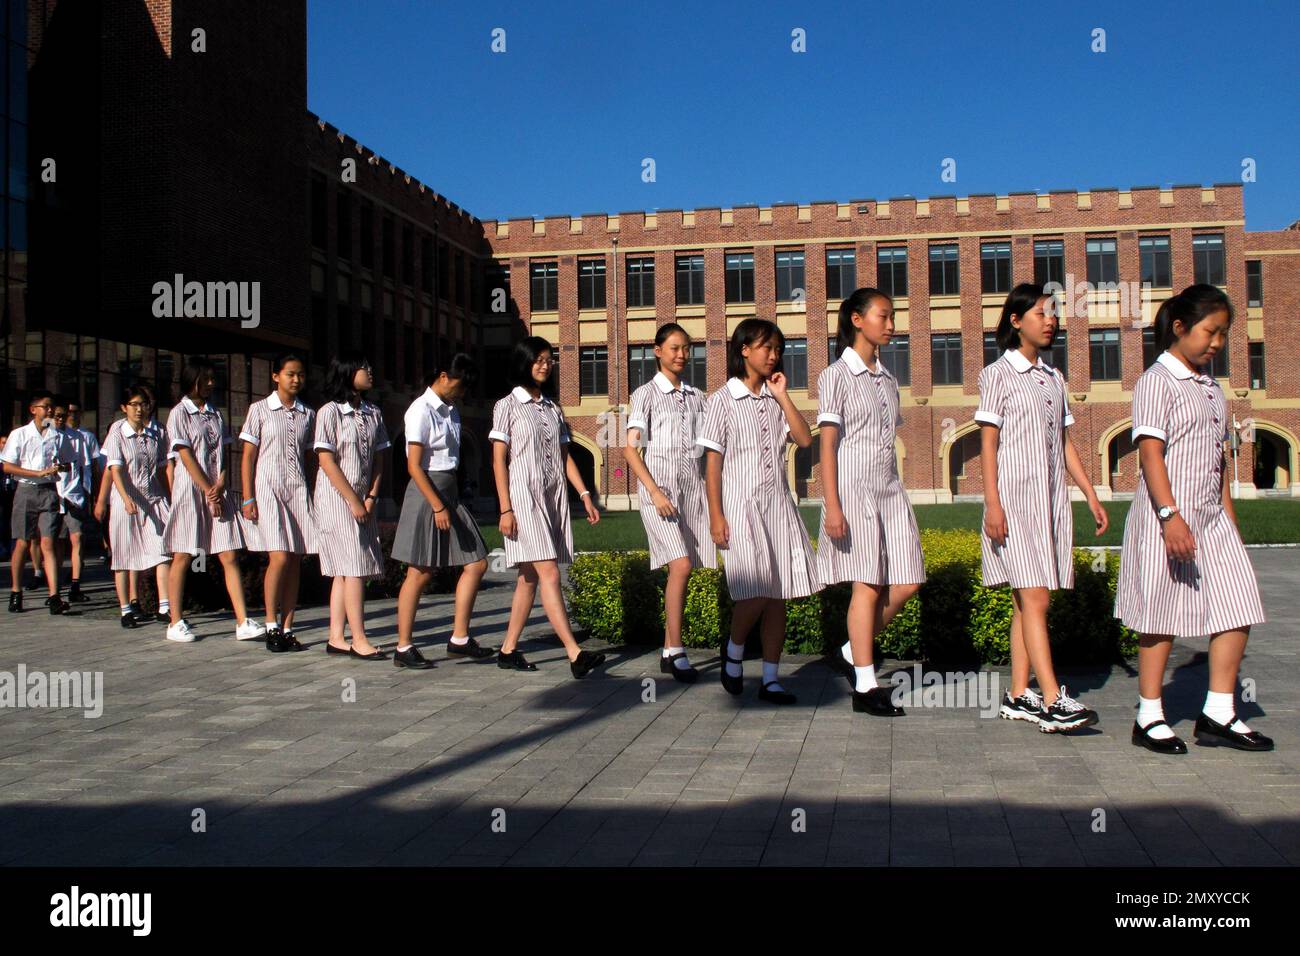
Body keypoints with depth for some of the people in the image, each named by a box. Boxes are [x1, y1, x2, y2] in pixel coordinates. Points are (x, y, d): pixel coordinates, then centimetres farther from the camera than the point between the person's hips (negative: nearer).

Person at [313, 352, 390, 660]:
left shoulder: (373, 414, 10)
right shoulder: (330, 412, -8)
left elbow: (379, 459, 10)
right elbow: (327, 461, -12)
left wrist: (371, 497, -3)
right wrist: (353, 501, -15)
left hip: (362, 501, 6)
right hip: (336, 499, -6)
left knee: (345, 571, 8)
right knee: (354, 568, -9)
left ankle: (336, 638, 13)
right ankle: (359, 640, -6)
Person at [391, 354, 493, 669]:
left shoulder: (450, 410, 14)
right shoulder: (421, 410, -11)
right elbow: (414, 466, -16)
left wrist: (450, 503, 11)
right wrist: (437, 506, -20)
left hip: (450, 493, 9)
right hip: (426, 493, -9)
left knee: (477, 563, 5)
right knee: (420, 573, -4)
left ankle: (459, 639, 11)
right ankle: (404, 647, 4)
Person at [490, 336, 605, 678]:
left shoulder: (553, 409, 17)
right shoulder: (508, 406, 1)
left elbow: (565, 457, 16)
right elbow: (499, 460, -4)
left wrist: (585, 495, 5)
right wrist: (505, 509, -12)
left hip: (554, 497, 6)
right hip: (524, 497, -6)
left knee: (530, 577, 7)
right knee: (549, 573, -14)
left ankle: (508, 650, 15)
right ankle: (575, 654, -20)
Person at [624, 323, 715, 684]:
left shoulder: (697, 397, 15)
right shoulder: (646, 394, 2)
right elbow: (630, 448, -4)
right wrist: (655, 491, -14)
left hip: (694, 487, 4)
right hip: (660, 484, -4)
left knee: (681, 569, 3)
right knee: (681, 565, -17)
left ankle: (669, 652, 12)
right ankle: (676, 651, -10)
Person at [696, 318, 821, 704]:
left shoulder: (775, 400, 13)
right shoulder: (723, 400, -1)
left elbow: (805, 440, 1)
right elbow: (713, 462, -4)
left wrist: (782, 396, -2)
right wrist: (716, 516, -10)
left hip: (778, 505, 5)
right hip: (741, 505, -5)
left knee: (778, 596, 4)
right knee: (755, 592, -14)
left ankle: (771, 679, 11)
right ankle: (733, 651, 14)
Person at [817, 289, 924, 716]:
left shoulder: (888, 379, 17)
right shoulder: (837, 376, -4)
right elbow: (827, 444, -9)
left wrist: (894, 494, 15)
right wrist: (832, 506, -16)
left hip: (889, 489, 7)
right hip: (854, 489, -7)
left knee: (906, 583, 1)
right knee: (867, 585, -5)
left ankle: (851, 653, 18)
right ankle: (865, 686, 3)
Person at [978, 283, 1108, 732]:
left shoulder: (1054, 378, 16)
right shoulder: (998, 375, -2)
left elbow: (1065, 443, 18)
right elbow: (988, 442, -7)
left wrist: (1091, 495, 13)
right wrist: (992, 503, -14)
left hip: (1051, 499, 7)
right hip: (1015, 497, -6)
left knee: (1029, 600, 6)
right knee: (1034, 598, -12)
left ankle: (1018, 696, 10)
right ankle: (1052, 700, -14)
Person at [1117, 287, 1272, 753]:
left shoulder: (1211, 387, 17)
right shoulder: (1158, 381, -8)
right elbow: (1150, 453, -17)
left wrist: (1230, 518, 18)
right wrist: (1171, 515, -25)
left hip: (1212, 518, 8)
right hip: (1168, 517, -8)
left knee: (1237, 608, 4)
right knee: (1162, 615, -1)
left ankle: (1218, 714, 13)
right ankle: (1149, 717, 10)